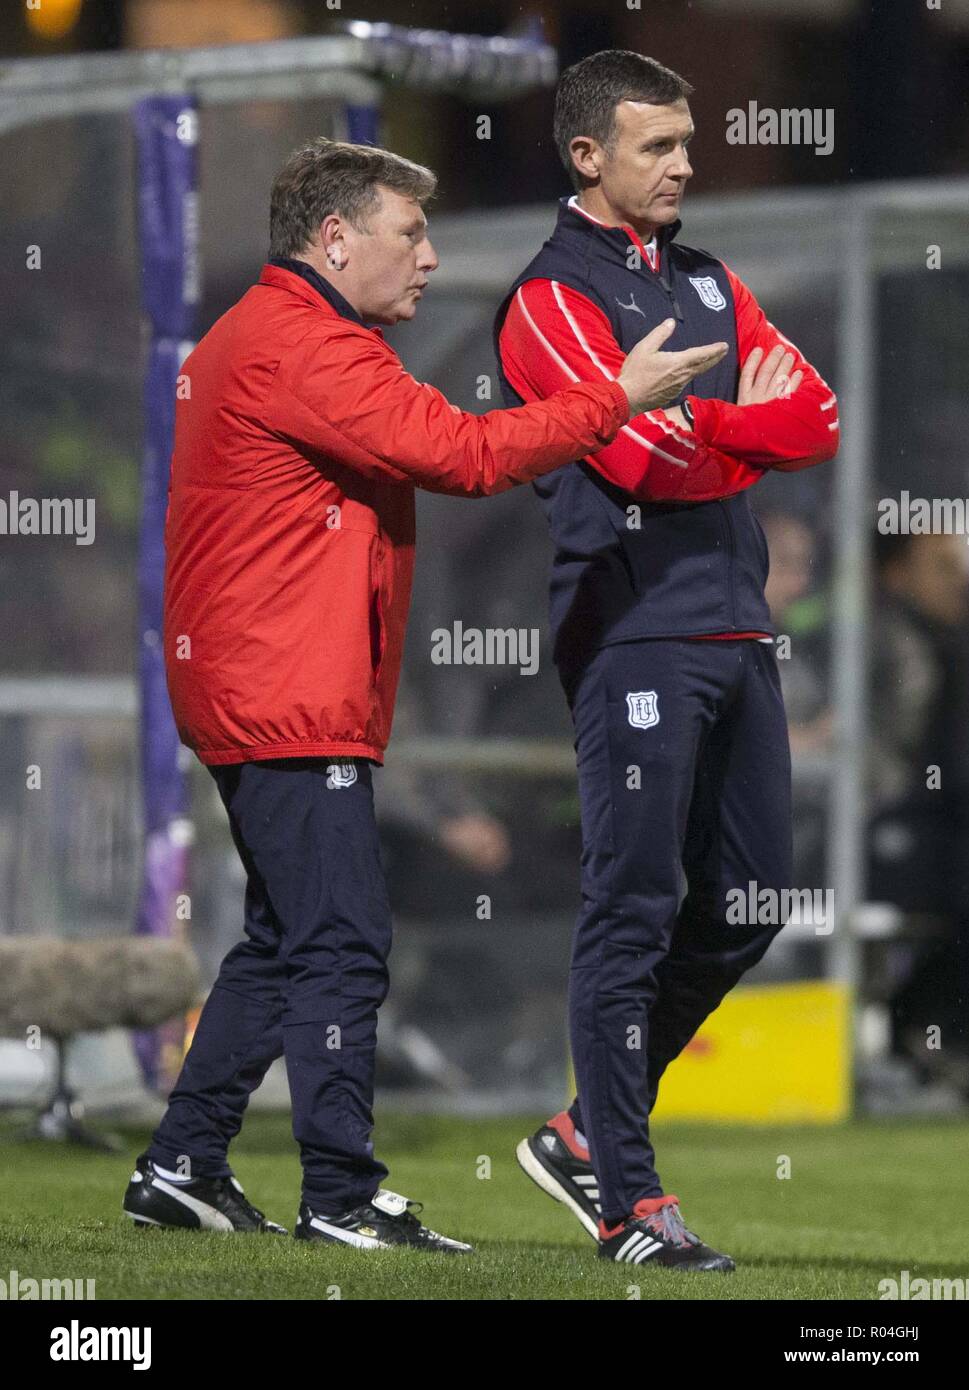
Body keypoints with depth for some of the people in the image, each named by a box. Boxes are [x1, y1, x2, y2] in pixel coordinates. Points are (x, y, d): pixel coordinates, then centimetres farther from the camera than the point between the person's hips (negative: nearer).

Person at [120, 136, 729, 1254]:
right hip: (293, 701, -11)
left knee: (283, 941, 16)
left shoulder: (248, 338, 20)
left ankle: (180, 1169, 19)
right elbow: (464, 454, -21)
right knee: (341, 946, -9)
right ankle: (342, 1198, -8)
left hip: (248, 691, 11)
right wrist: (618, 399, -16)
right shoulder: (305, 346, -16)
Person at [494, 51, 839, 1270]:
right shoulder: (552, 299, -5)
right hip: (635, 631, -8)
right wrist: (754, 423, -1)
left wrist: (705, 423, -10)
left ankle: (588, 1134, 23)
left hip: (735, 630, 8)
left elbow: (819, 423, 9)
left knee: (746, 901, 10)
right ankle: (627, 1201, -4)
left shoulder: (709, 286, 19)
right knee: (633, 912, -7)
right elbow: (643, 453, -18)